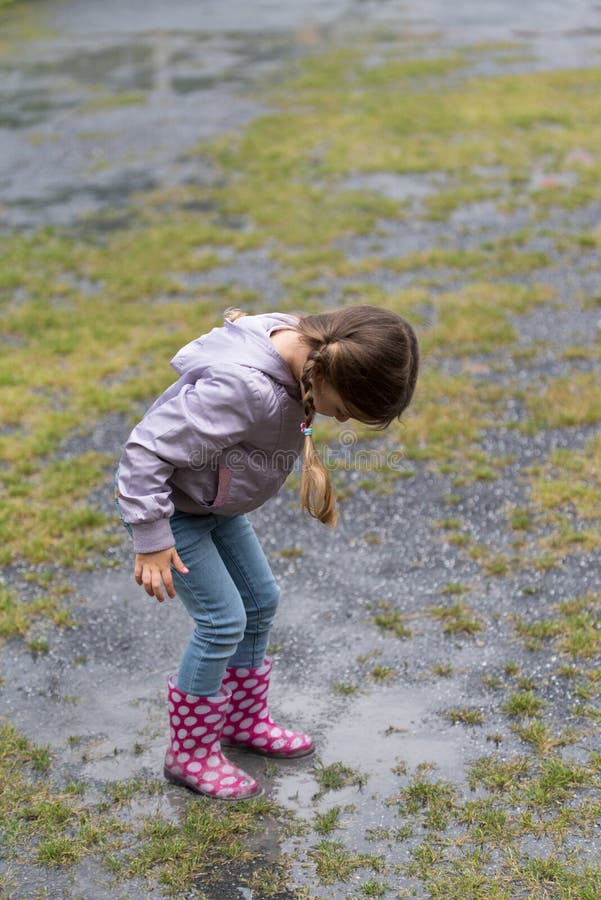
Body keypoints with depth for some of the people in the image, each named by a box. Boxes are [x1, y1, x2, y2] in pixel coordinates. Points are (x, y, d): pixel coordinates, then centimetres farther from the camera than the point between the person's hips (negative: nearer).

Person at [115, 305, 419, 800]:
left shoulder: (299, 343, -14)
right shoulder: (242, 388, -40)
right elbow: (148, 449, -33)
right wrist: (152, 540, -27)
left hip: (216, 501, 9)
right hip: (172, 506, -9)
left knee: (261, 600, 14)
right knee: (223, 620, -5)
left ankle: (245, 720, 35)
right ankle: (191, 753, 14)